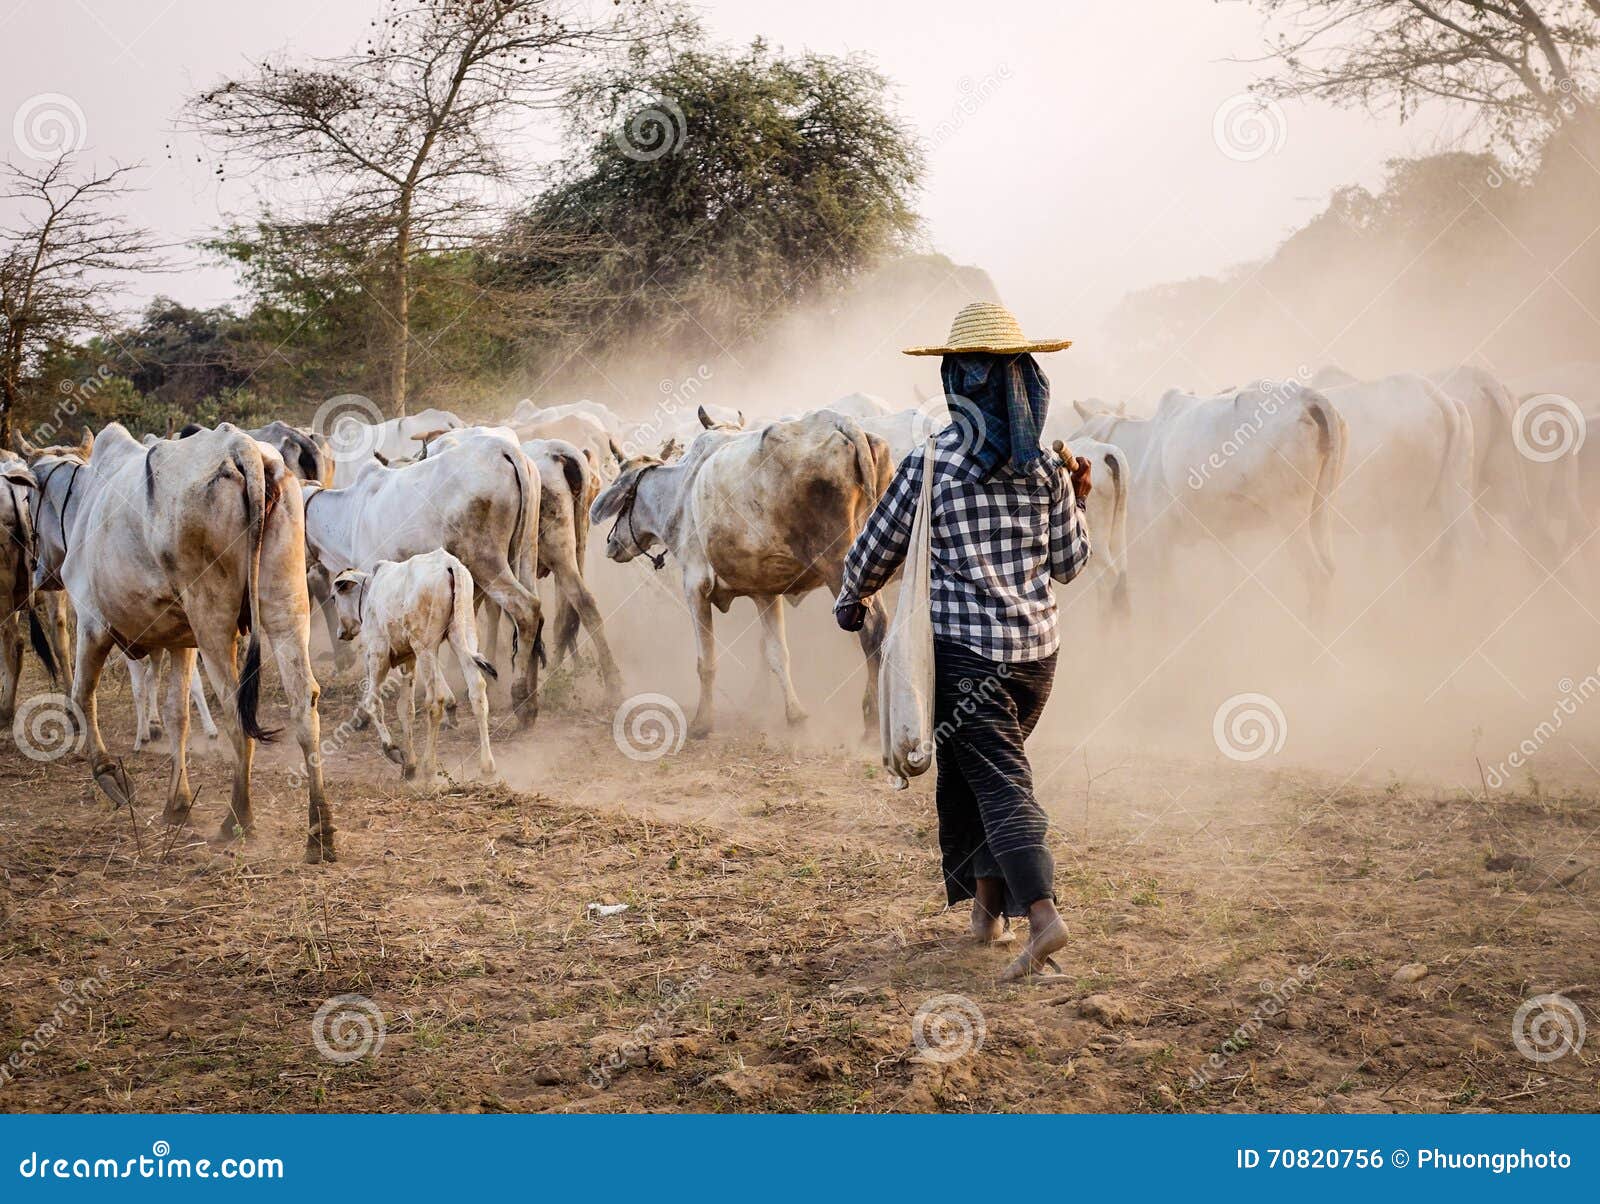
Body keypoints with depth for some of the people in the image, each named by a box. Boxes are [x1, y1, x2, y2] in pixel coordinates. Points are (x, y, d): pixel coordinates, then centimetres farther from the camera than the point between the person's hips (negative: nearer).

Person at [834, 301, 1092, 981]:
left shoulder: (927, 467, -8)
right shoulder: (1047, 470, 2)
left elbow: (873, 554, 3)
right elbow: (1070, 564, 9)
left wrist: (850, 602, 22)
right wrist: (1076, 502, 25)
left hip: (963, 650, -5)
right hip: (1037, 649, 5)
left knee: (998, 781, -5)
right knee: (966, 767, 21)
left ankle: (1041, 914, -21)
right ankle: (989, 906, 24)